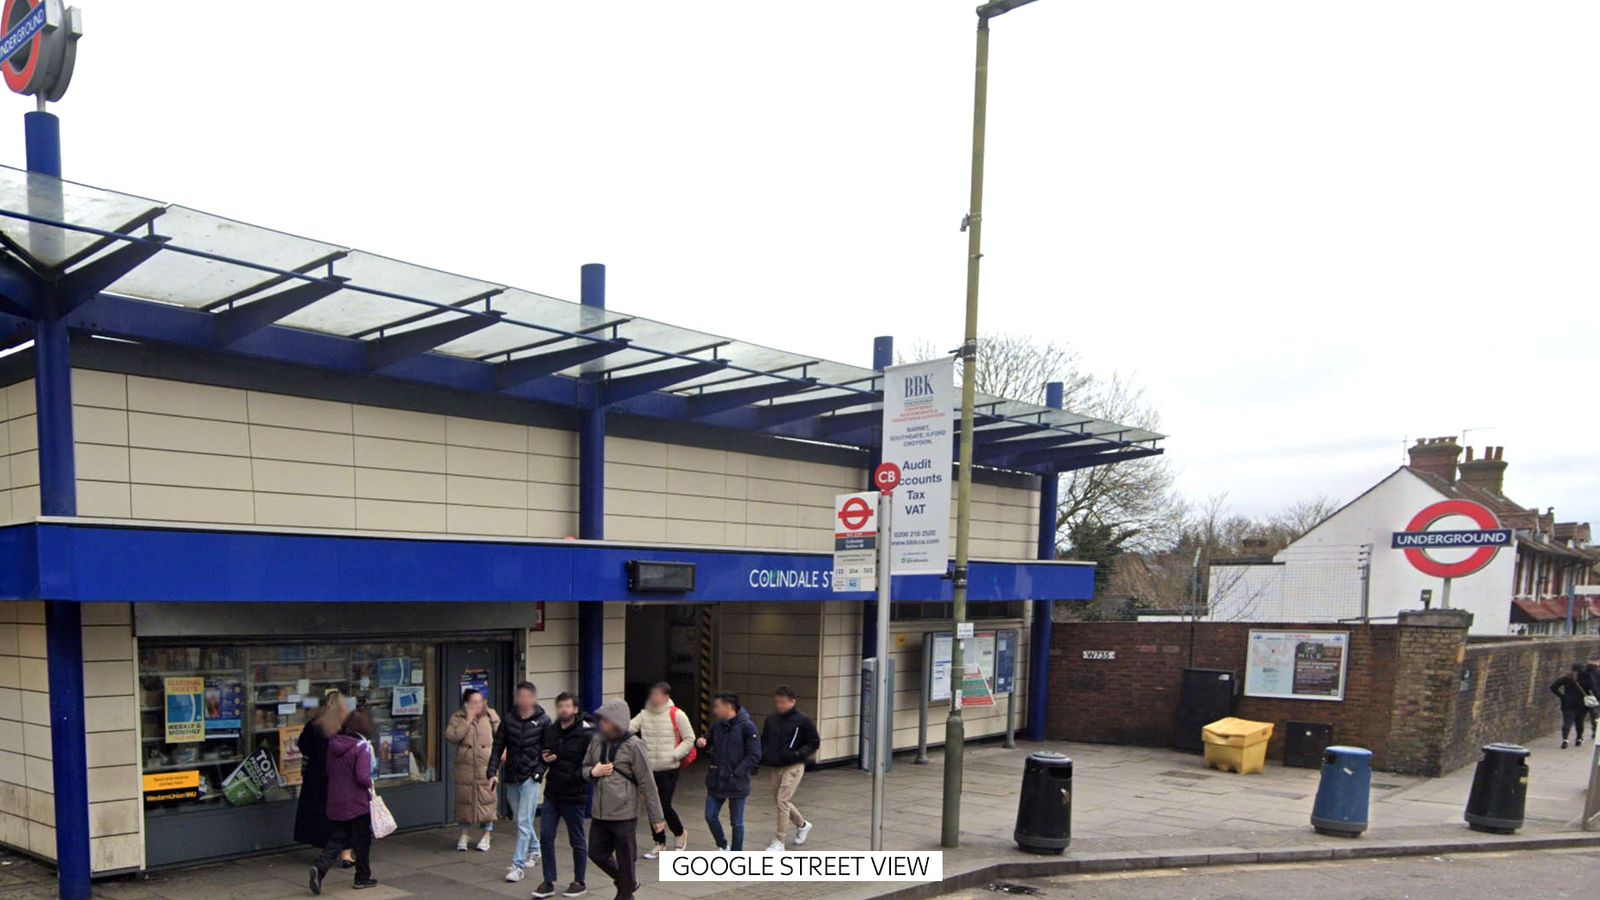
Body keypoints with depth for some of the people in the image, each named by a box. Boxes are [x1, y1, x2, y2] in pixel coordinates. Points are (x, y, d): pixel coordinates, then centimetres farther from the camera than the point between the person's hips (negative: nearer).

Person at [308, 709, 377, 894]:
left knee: (336, 839, 15)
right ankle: (363, 877, 20)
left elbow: (328, 770, 12)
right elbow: (362, 777, -24)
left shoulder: (334, 745, 2)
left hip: (335, 802, 5)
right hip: (357, 803, -5)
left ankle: (320, 867, -7)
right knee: (362, 841, 10)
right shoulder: (362, 747, -18)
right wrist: (370, 784, -5)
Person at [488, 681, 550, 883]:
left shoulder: (543, 721, -5)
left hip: (530, 778, -4)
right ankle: (534, 850, 38)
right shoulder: (508, 720, 3)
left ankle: (517, 865, -6)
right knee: (522, 820, 17)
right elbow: (498, 747, 4)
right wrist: (492, 772, -4)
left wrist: (539, 772, -11)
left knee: (523, 822, -8)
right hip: (511, 778, 4)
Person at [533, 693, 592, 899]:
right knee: (546, 837, 6)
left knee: (577, 840, 8)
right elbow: (541, 752, 19)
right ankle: (548, 882, 18)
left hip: (574, 796, -6)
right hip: (552, 794, 6)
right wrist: (543, 758, -3)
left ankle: (579, 883, 21)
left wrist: (572, 777, -23)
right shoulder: (550, 730, 5)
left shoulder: (586, 734, -13)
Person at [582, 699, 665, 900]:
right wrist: (593, 772, -10)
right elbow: (585, 768, 16)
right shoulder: (597, 741, 2)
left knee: (625, 861, 5)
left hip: (624, 814, -6)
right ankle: (628, 882, 38)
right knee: (597, 853, 15)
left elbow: (647, 783, -10)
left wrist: (657, 817, -8)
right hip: (599, 813, 6)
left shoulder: (632, 745, -13)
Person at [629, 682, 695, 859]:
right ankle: (660, 844, 26)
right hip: (649, 769, 5)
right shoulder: (645, 714, 4)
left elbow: (689, 739, -5)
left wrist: (674, 755, -14)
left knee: (665, 806, -7)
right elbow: (629, 727, -8)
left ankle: (679, 834, 21)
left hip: (668, 769, -5)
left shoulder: (677, 715, -8)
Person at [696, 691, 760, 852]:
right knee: (710, 816, 9)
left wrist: (736, 774, -19)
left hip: (737, 784, -5)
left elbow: (754, 756, -15)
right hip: (716, 781, 5)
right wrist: (701, 743, -9)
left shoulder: (747, 727, -15)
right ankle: (723, 846, 33)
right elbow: (707, 743, 15)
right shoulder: (717, 726, 2)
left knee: (736, 823, 7)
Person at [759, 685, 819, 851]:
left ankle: (779, 841, 0)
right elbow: (764, 741, 18)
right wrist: (763, 756, 1)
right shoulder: (770, 720, 4)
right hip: (775, 767, 6)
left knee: (783, 801, -11)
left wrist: (799, 754, -18)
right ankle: (802, 825, 38)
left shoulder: (802, 720, -10)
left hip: (793, 767, -6)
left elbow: (814, 742, -5)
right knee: (778, 800, 14)